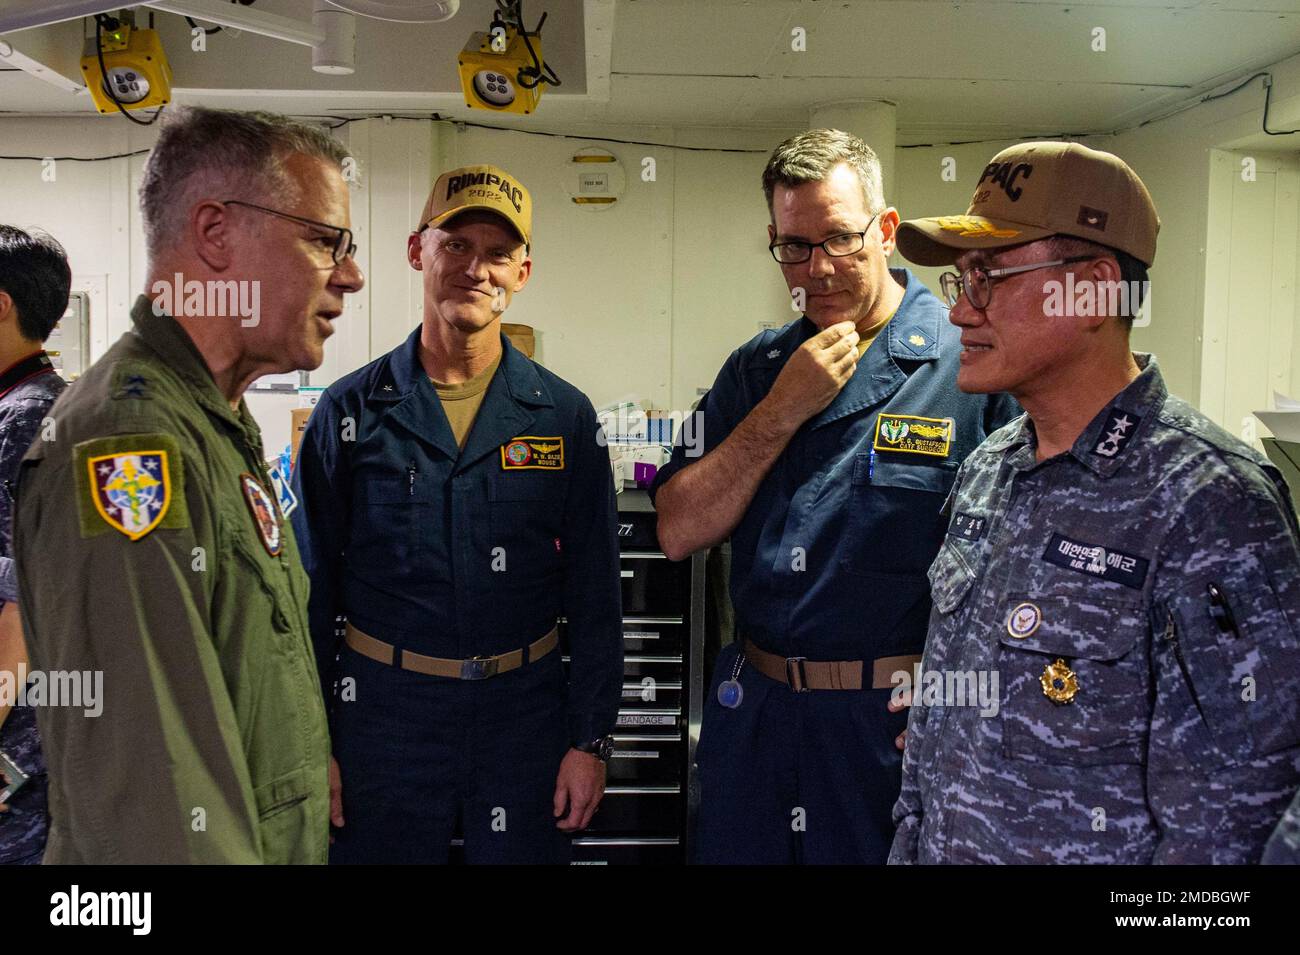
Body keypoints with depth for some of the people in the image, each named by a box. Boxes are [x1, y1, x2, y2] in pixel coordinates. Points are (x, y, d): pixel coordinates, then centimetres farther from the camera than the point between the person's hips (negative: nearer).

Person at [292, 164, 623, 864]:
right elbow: (311, 591, 1)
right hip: (382, 712, 0)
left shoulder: (564, 415, -1)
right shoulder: (351, 411, -2)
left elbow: (594, 597, 2)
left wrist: (591, 739, -1)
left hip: (523, 718, 1)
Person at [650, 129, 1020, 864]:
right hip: (753, 712, 5)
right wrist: (783, 411, -10)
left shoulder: (974, 365, -9)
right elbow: (679, 533, -2)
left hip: (896, 723, -4)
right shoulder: (757, 369, 6)